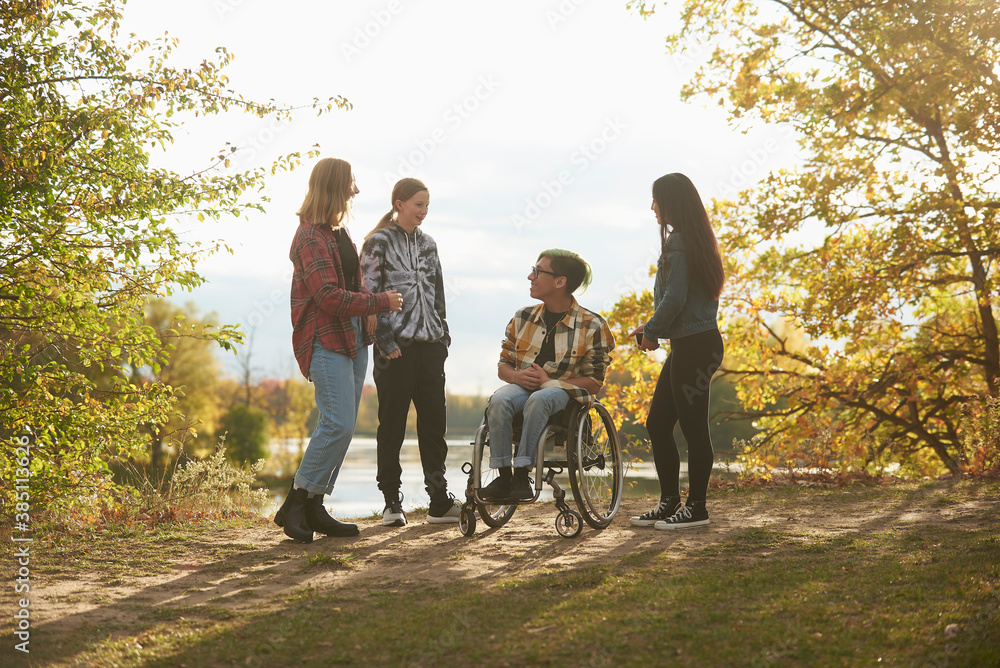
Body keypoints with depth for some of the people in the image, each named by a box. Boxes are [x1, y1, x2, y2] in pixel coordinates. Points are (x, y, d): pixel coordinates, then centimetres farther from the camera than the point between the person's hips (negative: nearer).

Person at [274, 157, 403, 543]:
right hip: (326, 341, -9)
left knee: (343, 426, 7)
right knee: (338, 424, -15)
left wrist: (369, 316, 5)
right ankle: (294, 505, -4)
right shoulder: (311, 236, -12)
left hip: (353, 338, 9)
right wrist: (380, 302, -11)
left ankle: (313, 509, 12)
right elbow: (329, 296, -20)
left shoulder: (339, 232, 19)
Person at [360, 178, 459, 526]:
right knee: (392, 422, 1)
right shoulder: (379, 242, -2)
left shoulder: (427, 244, 16)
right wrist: (386, 341, -14)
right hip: (396, 345, -5)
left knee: (434, 419, 5)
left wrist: (443, 336, 12)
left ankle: (439, 501, 9)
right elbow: (371, 294, -7)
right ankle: (392, 501, 8)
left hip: (429, 344, 6)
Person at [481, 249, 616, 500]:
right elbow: (503, 365, 15)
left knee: (539, 399, -38)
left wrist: (548, 381, -18)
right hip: (522, 386, 4)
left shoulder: (592, 326, -3)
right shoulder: (522, 318, 10)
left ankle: (521, 475, -34)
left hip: (564, 390, -3)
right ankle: (504, 476, -27)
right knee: (499, 400, -31)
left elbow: (593, 383, -5)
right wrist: (517, 376, -11)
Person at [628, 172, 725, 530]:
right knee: (657, 423, 13)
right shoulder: (695, 240, 16)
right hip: (687, 345, 10)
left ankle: (696, 507, 7)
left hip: (694, 346, -10)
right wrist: (653, 326, 15)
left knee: (693, 426, -2)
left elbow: (675, 298, -20)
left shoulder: (678, 242, -15)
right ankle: (670, 502, 19)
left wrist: (652, 332, -5)